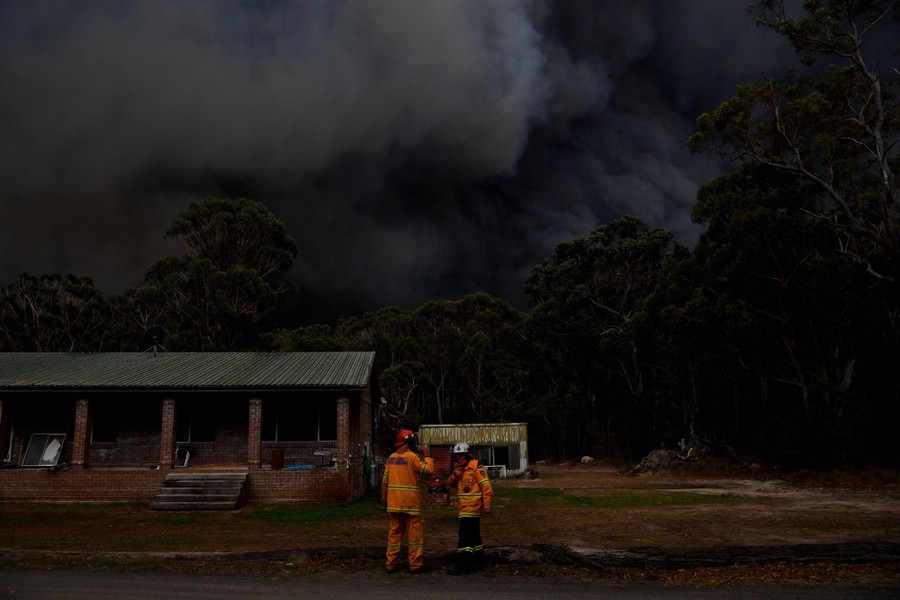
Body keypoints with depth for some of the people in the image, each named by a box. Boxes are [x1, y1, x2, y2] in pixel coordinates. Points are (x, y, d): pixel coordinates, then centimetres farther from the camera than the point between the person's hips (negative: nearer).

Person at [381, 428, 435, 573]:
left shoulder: (392, 457, 8)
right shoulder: (412, 457, -10)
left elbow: (385, 479, 11)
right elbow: (428, 471, -12)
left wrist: (384, 497, 20)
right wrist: (426, 457, 2)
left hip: (393, 502, 6)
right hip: (410, 501, -6)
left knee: (394, 532, 11)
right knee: (415, 532, 2)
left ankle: (392, 563, 13)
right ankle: (416, 564, 3)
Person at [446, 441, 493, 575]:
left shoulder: (476, 467, -11)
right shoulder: (459, 468, 17)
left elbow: (486, 486, -16)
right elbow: (450, 484, 12)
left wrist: (487, 503, -21)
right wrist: (455, 475, -8)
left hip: (472, 508, -9)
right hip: (464, 508, 9)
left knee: (465, 536, -12)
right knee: (474, 536, 16)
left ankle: (462, 566, -11)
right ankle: (478, 562, 25)